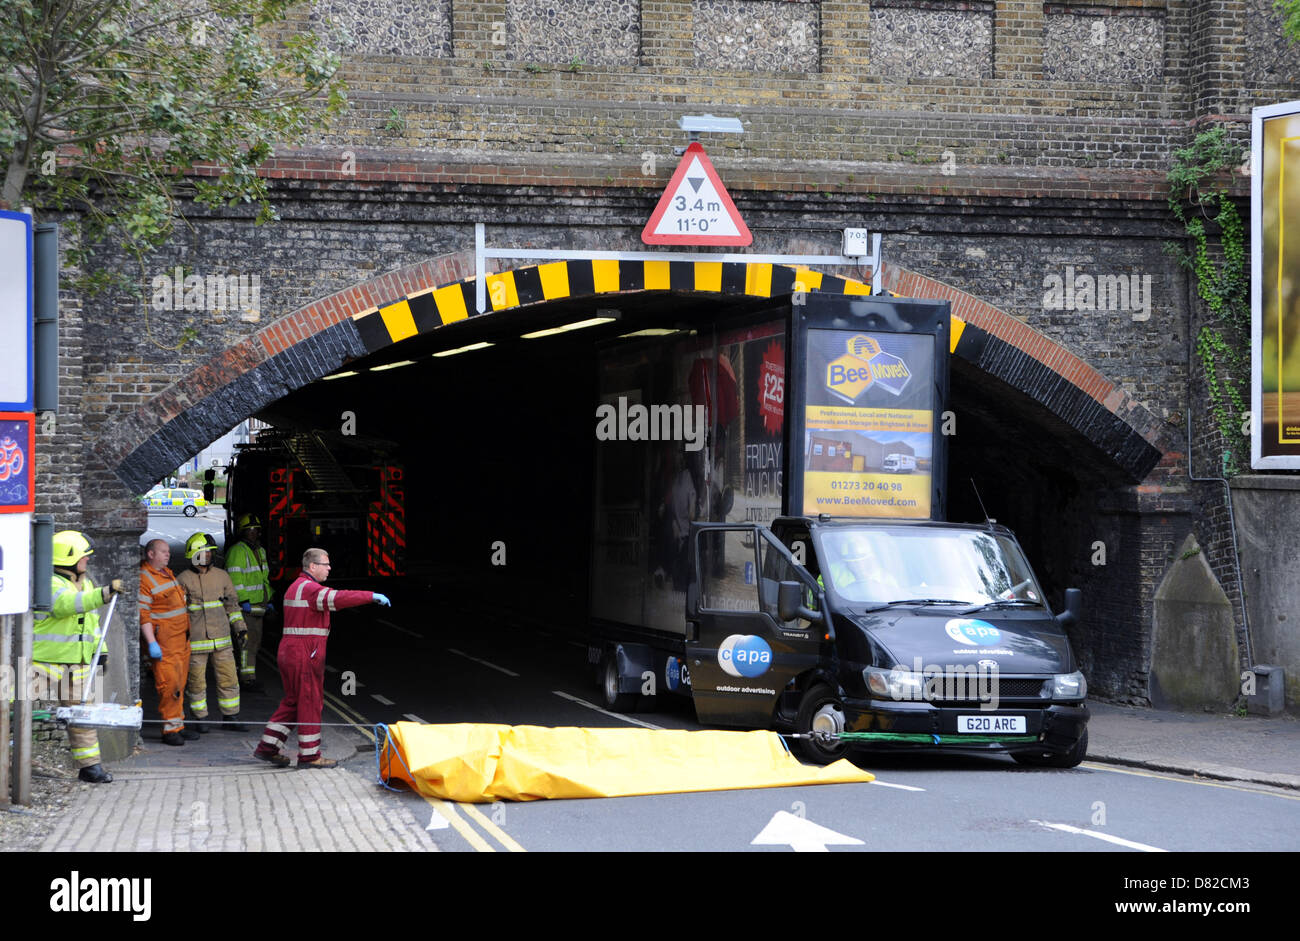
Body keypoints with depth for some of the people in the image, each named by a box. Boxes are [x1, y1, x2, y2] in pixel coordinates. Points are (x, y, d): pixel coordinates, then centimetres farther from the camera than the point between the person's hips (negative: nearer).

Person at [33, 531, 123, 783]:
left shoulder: (86, 583, 14)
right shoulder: (49, 584, -14)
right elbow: (69, 603, -33)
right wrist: (105, 593, -39)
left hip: (78, 665, 7)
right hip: (46, 663, -7)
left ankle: (89, 765, 10)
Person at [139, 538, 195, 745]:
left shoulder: (168, 573, 18)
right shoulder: (144, 579, -11)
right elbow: (143, 615, -16)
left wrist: (187, 635, 29)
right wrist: (152, 643, -22)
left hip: (181, 640, 9)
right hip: (163, 643, -9)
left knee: (179, 684, 11)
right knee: (169, 685, -11)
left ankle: (179, 726, 18)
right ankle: (170, 730, -9)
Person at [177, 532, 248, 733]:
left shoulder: (221, 576, 9)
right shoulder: (183, 580, -2)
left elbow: (232, 604, 17)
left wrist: (240, 628, 10)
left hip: (221, 640, 3)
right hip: (195, 641, -3)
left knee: (229, 679, 3)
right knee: (197, 682, 3)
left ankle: (230, 717, 14)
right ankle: (200, 718, 17)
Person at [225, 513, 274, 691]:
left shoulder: (260, 551, 16)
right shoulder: (237, 551, -13)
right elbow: (235, 579, -19)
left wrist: (268, 602, 20)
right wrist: (244, 602, -22)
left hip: (257, 605, 9)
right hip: (244, 605, -9)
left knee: (255, 642, 11)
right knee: (248, 640, -11)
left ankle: (244, 675, 19)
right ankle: (248, 679, -9)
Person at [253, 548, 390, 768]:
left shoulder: (297, 587, 18)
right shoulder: (308, 588, -15)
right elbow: (338, 599, -29)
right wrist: (372, 596, -27)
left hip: (289, 653, 10)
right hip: (305, 654, -10)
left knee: (293, 702, 16)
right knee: (310, 703, -2)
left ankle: (267, 748, 16)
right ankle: (309, 756, 4)